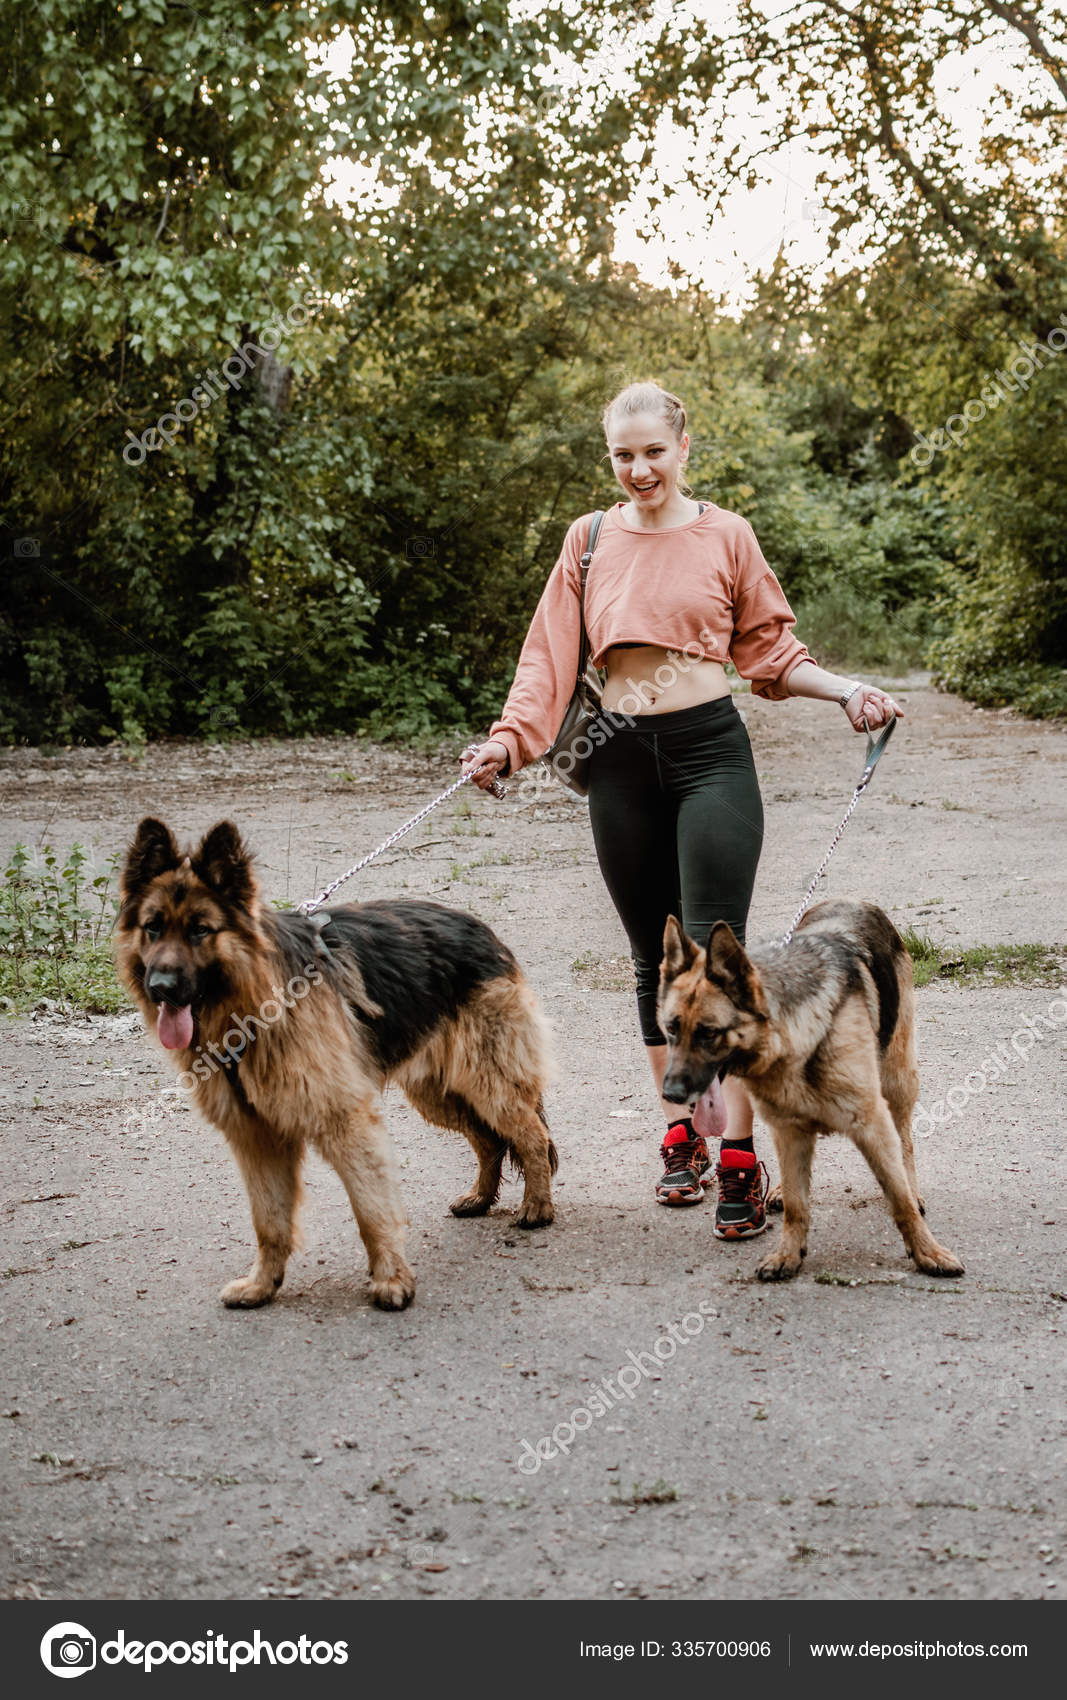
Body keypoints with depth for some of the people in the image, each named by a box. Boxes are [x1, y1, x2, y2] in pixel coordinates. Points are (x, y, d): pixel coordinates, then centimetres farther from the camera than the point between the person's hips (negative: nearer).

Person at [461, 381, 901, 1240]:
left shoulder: (726, 536, 3)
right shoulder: (589, 540, 8)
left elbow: (771, 650, 8)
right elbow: (551, 654, 8)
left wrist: (847, 690, -6)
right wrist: (509, 738, -5)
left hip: (710, 750, -3)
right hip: (622, 759, 3)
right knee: (653, 957, 8)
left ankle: (739, 1157, -11)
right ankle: (681, 1134, 19)